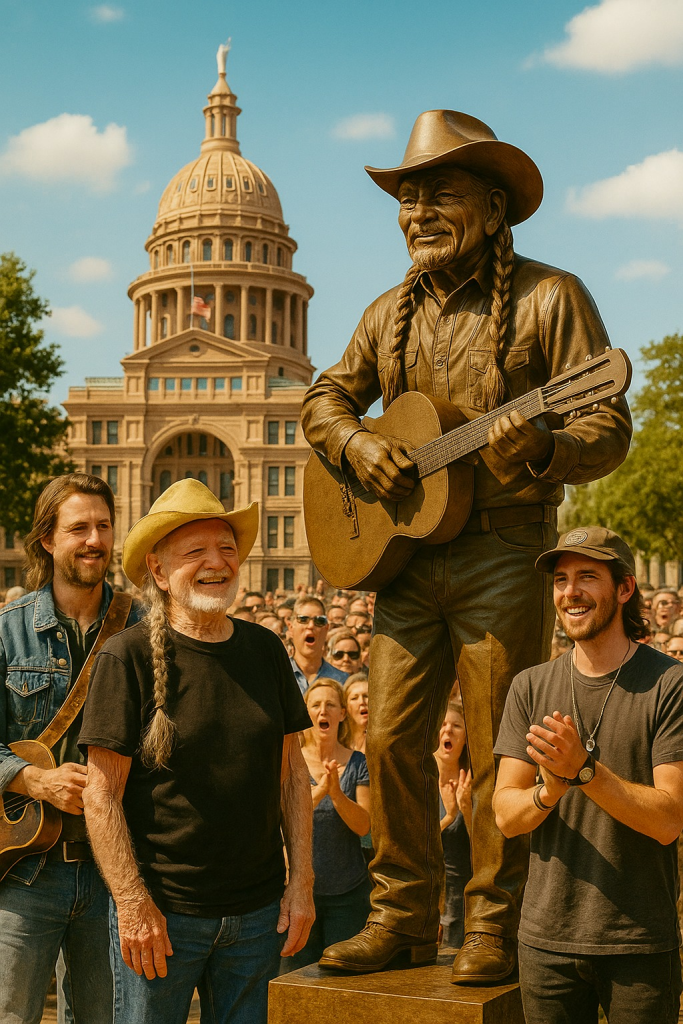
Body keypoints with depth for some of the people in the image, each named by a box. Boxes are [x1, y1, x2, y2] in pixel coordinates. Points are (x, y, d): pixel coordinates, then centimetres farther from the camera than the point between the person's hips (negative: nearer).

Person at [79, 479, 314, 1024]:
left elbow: (292, 770, 10)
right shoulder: (129, 657, -9)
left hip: (258, 912, 5)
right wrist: (134, 904, -16)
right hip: (161, 913, -4)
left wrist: (302, 881, 5)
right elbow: (102, 793, -11)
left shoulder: (265, 648, 6)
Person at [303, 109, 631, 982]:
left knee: (498, 754, 0)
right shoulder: (392, 313, 14)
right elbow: (324, 399, 21)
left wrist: (539, 450, -30)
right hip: (405, 553, 5)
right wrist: (357, 443, -2)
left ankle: (494, 928, 14)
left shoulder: (548, 297, -4)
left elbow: (609, 430, -8)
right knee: (390, 741, 5)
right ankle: (404, 917, 18)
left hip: (503, 557, -5)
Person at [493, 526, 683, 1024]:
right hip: (547, 939, 3)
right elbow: (505, 815, 0)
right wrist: (549, 790, -21)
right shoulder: (531, 687, 4)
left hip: (640, 945, -3)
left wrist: (584, 769, -27)